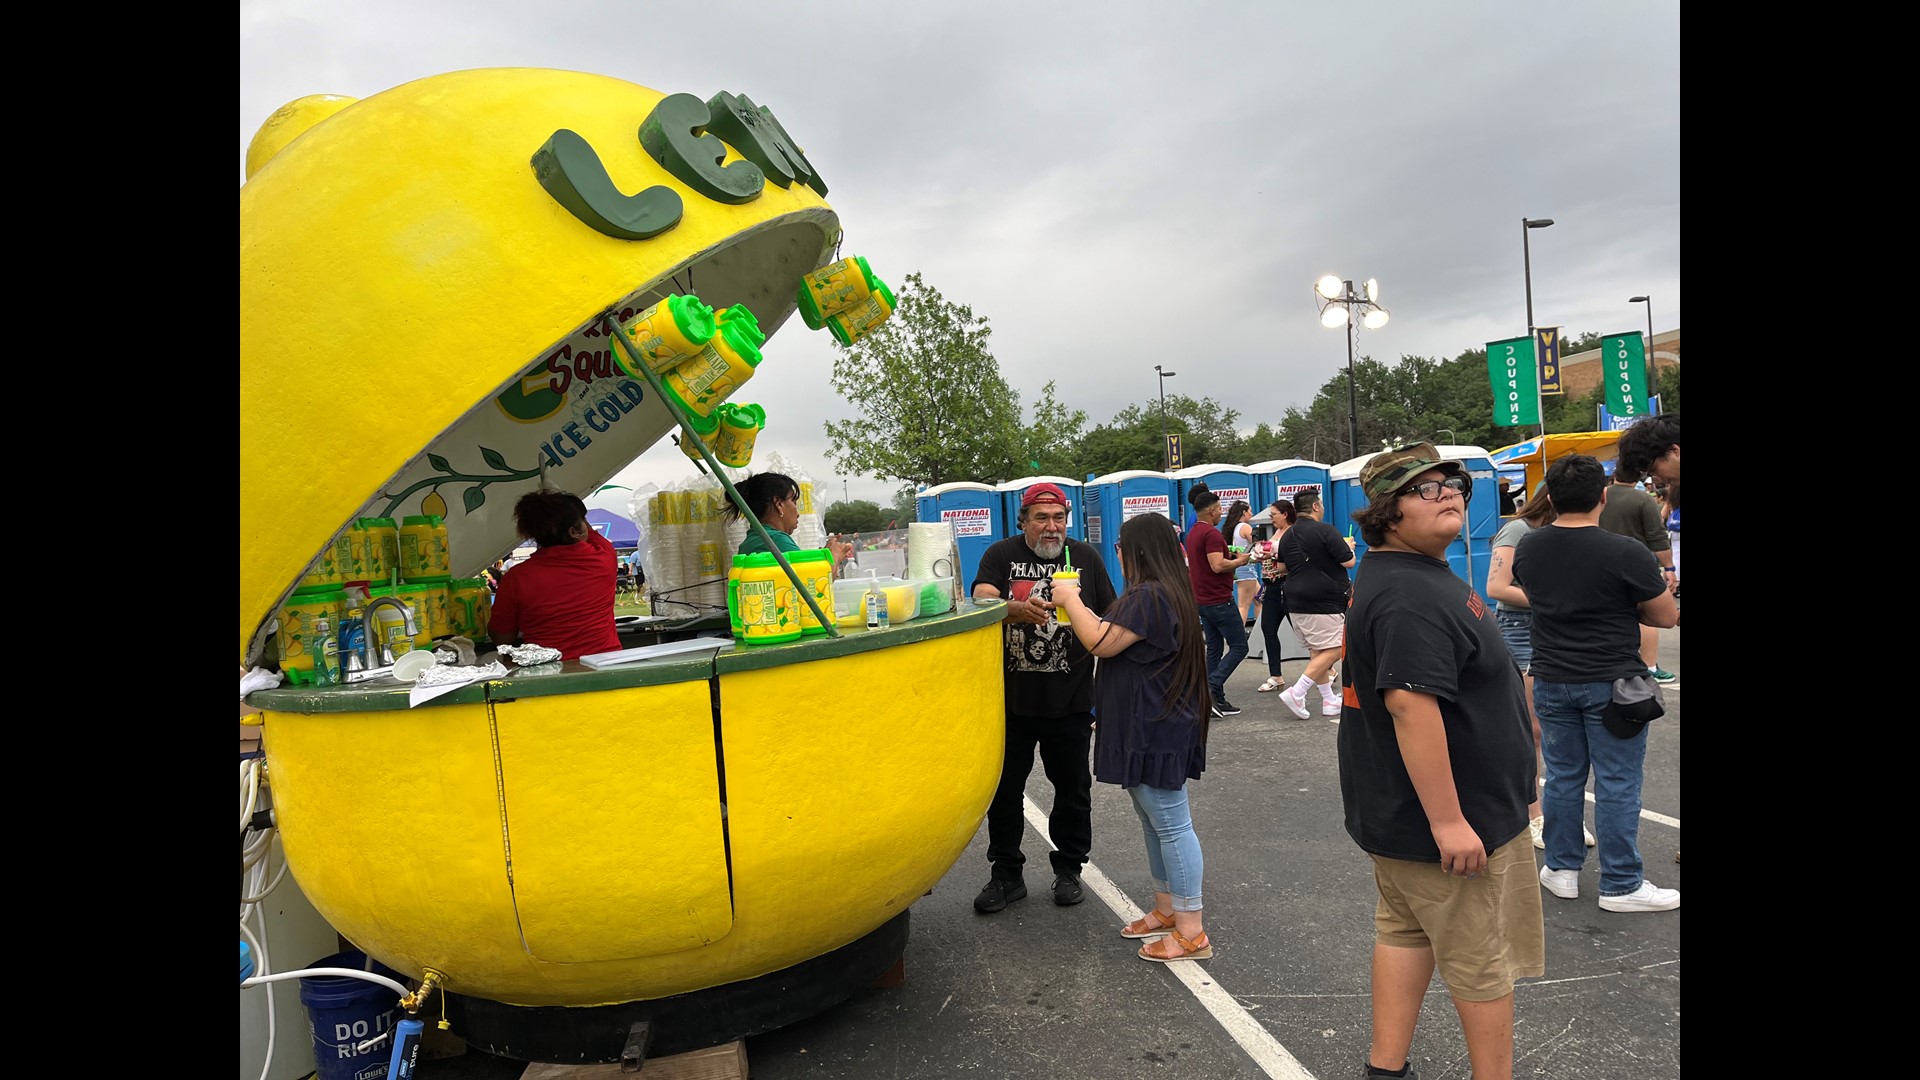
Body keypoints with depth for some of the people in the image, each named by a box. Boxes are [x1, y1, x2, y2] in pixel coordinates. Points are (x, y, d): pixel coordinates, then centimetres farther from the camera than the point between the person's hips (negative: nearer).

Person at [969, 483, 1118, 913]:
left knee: (1072, 788, 12)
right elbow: (982, 602, -17)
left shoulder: (1086, 557, 5)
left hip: (1070, 700, 1)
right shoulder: (1001, 555, 0)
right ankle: (1006, 874, 24)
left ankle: (1069, 869, 29)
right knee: (1004, 789, 9)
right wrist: (1018, 609, -38)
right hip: (1011, 697, 0)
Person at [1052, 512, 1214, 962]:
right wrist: (1077, 608, 12)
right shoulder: (1164, 593, 15)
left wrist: (1070, 600, -8)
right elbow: (1116, 640, 20)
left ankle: (1191, 931, 3)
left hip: (1155, 732, -11)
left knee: (1171, 824, -4)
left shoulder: (1149, 597, -20)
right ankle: (1166, 909, 32)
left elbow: (1101, 642, -21)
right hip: (1148, 729, 11)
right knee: (1157, 822, 19)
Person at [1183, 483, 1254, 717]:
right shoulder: (1211, 533, -18)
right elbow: (1218, 566, -27)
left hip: (1202, 600, 10)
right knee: (1239, 647, -2)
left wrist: (1232, 558, 18)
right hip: (1219, 600, -10)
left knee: (1214, 648, 12)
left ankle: (1217, 699, 12)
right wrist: (1239, 561, -11)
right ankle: (1211, 688, -13)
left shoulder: (1192, 534, 13)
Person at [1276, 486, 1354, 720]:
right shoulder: (1325, 530, -12)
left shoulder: (1286, 537, 11)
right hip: (1323, 603, -8)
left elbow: (1283, 568, 21)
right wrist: (1347, 545, 11)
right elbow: (1349, 562, -10)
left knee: (1317, 652, 13)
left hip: (1295, 602, 8)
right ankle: (1296, 693, -13)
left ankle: (1329, 701, 17)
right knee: (1333, 650, -5)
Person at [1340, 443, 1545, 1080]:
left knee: (1405, 931, 19)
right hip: (1450, 816, -11)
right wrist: (1448, 820, -31)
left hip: (1394, 810, 11)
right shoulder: (1412, 596, -26)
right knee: (1482, 960, 6)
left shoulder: (1392, 576, 10)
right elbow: (1411, 704, -33)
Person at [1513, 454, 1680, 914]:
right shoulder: (1627, 553, -17)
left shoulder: (1528, 550, -1)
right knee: (1617, 785, 5)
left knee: (1563, 777, 15)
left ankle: (1561, 869, 25)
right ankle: (1621, 885, 14)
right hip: (1611, 683, -4)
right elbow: (1666, 616, -6)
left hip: (1552, 681, 5)